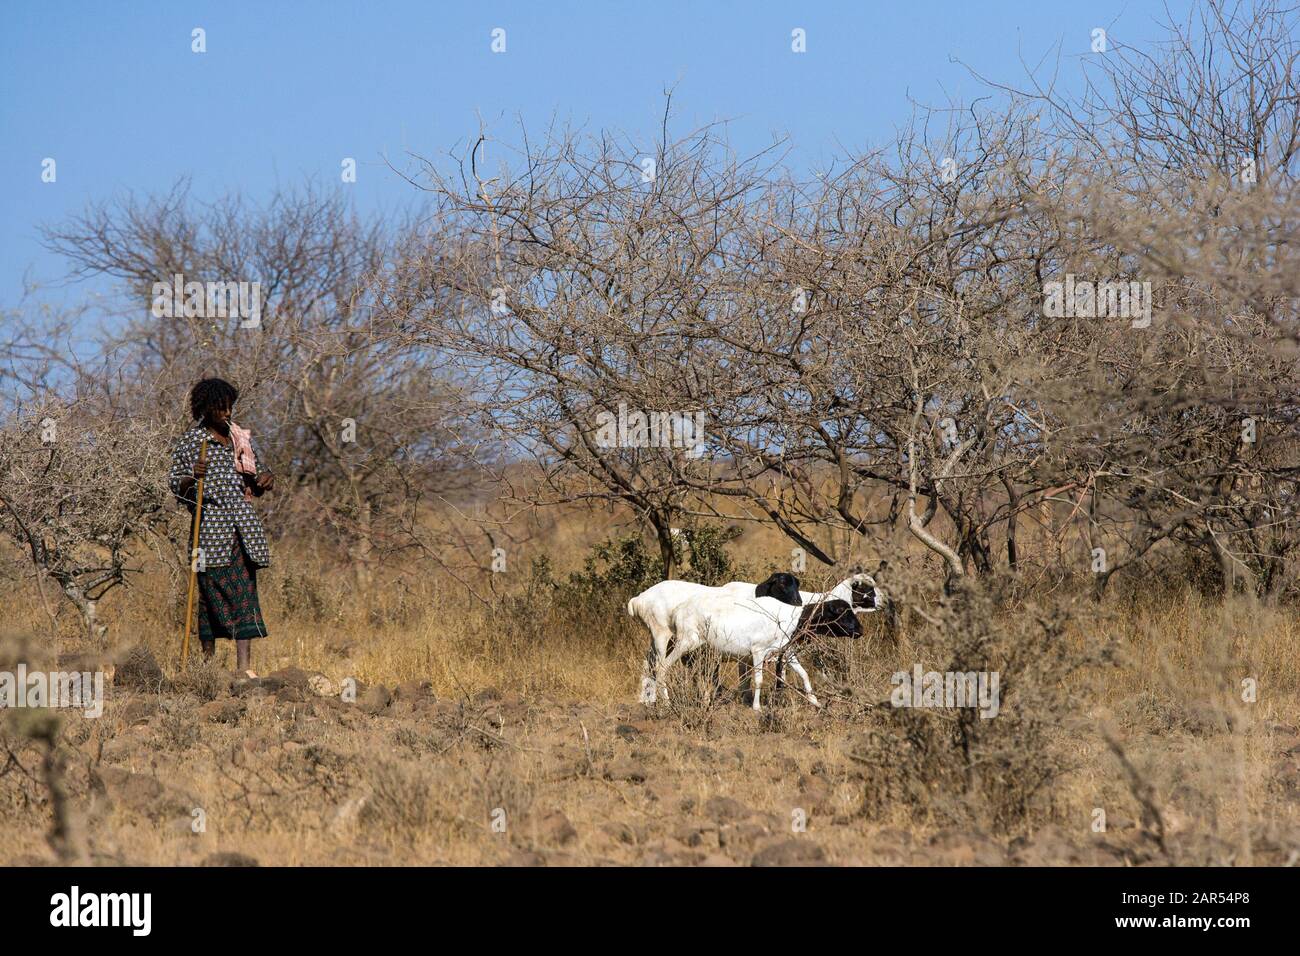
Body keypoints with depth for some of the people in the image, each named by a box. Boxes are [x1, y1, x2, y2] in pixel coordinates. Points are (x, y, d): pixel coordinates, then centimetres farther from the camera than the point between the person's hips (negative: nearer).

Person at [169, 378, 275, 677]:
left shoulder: (241, 439, 16)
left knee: (245, 590, -4)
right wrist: (193, 477, -19)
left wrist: (263, 480, 2)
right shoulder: (191, 441, 2)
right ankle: (208, 660, 6)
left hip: (242, 526, 4)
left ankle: (244, 665, -9)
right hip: (211, 525, -4)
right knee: (212, 590, -4)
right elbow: (176, 486, 1)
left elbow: (254, 485, 24)